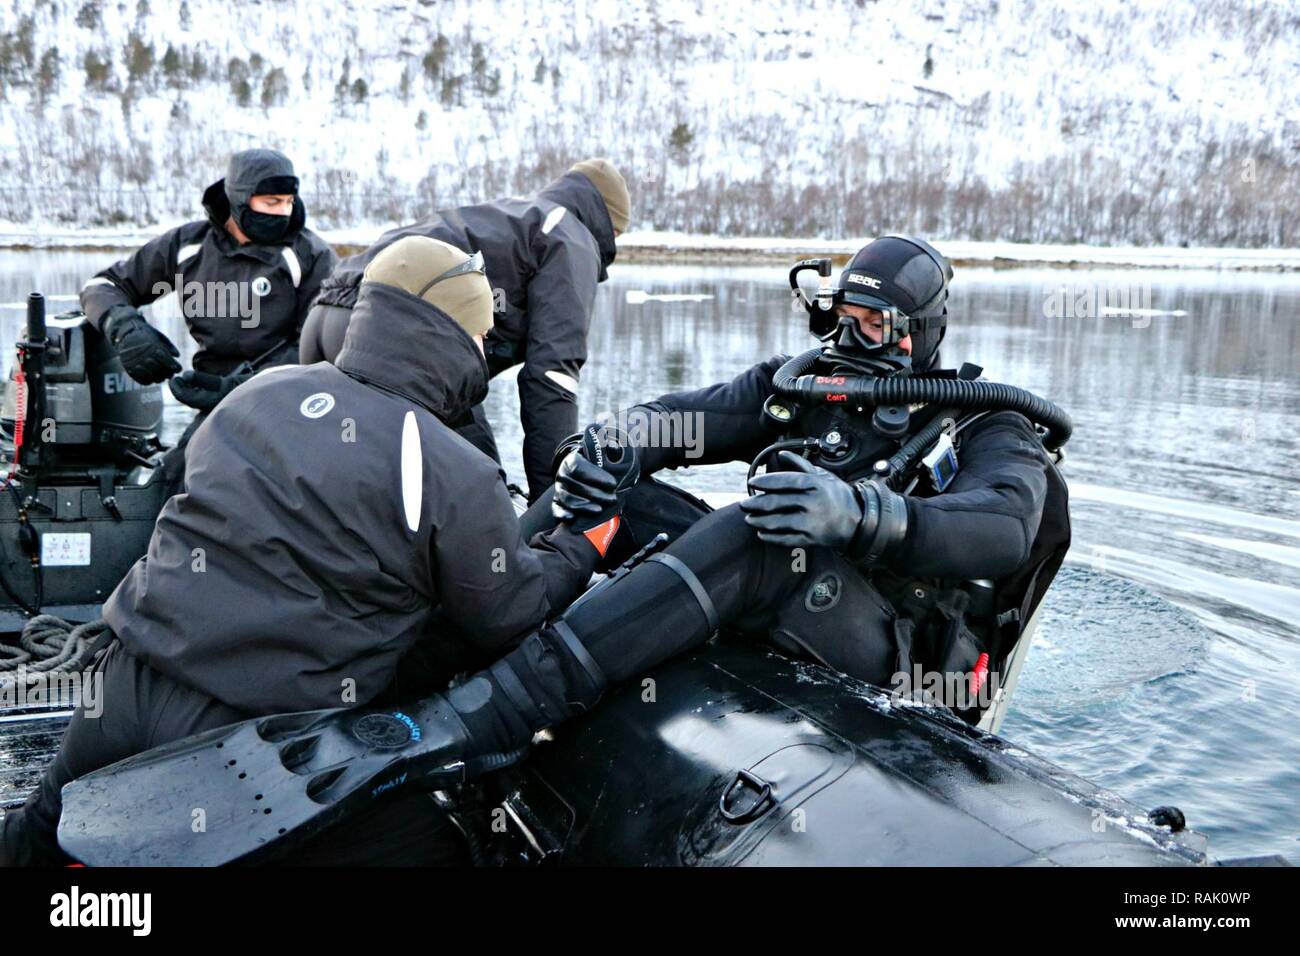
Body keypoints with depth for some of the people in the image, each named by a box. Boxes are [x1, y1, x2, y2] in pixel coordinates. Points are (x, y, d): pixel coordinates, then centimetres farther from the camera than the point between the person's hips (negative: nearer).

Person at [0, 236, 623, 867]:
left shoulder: (260, 389, 5)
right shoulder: (459, 480, -12)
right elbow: (509, 621, 0)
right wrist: (582, 542, 15)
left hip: (122, 693, 7)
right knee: (429, 841, 10)